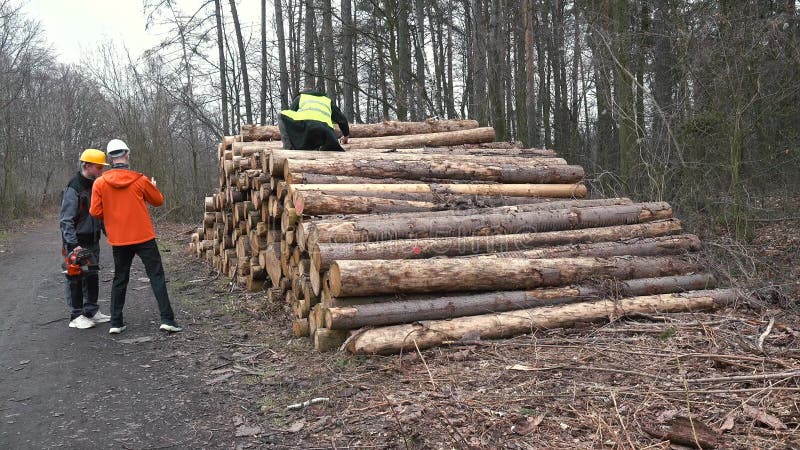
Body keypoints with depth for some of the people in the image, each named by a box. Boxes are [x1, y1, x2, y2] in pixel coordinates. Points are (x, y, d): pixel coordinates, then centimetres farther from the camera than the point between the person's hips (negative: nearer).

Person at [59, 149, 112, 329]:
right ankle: (76, 316, 8)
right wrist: (73, 244, -22)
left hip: (93, 241, 8)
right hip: (77, 243, -8)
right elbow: (66, 220, -17)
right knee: (76, 278, 0)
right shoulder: (73, 188, -15)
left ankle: (92, 311, 23)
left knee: (92, 277, 13)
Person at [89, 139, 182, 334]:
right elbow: (158, 201, 5)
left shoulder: (100, 183, -4)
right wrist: (153, 187, 24)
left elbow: (95, 212, -2)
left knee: (120, 280, 15)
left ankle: (116, 323, 17)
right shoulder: (140, 180, -8)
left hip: (118, 239, 3)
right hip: (144, 237, -2)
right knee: (156, 276, 2)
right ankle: (167, 319, -3)